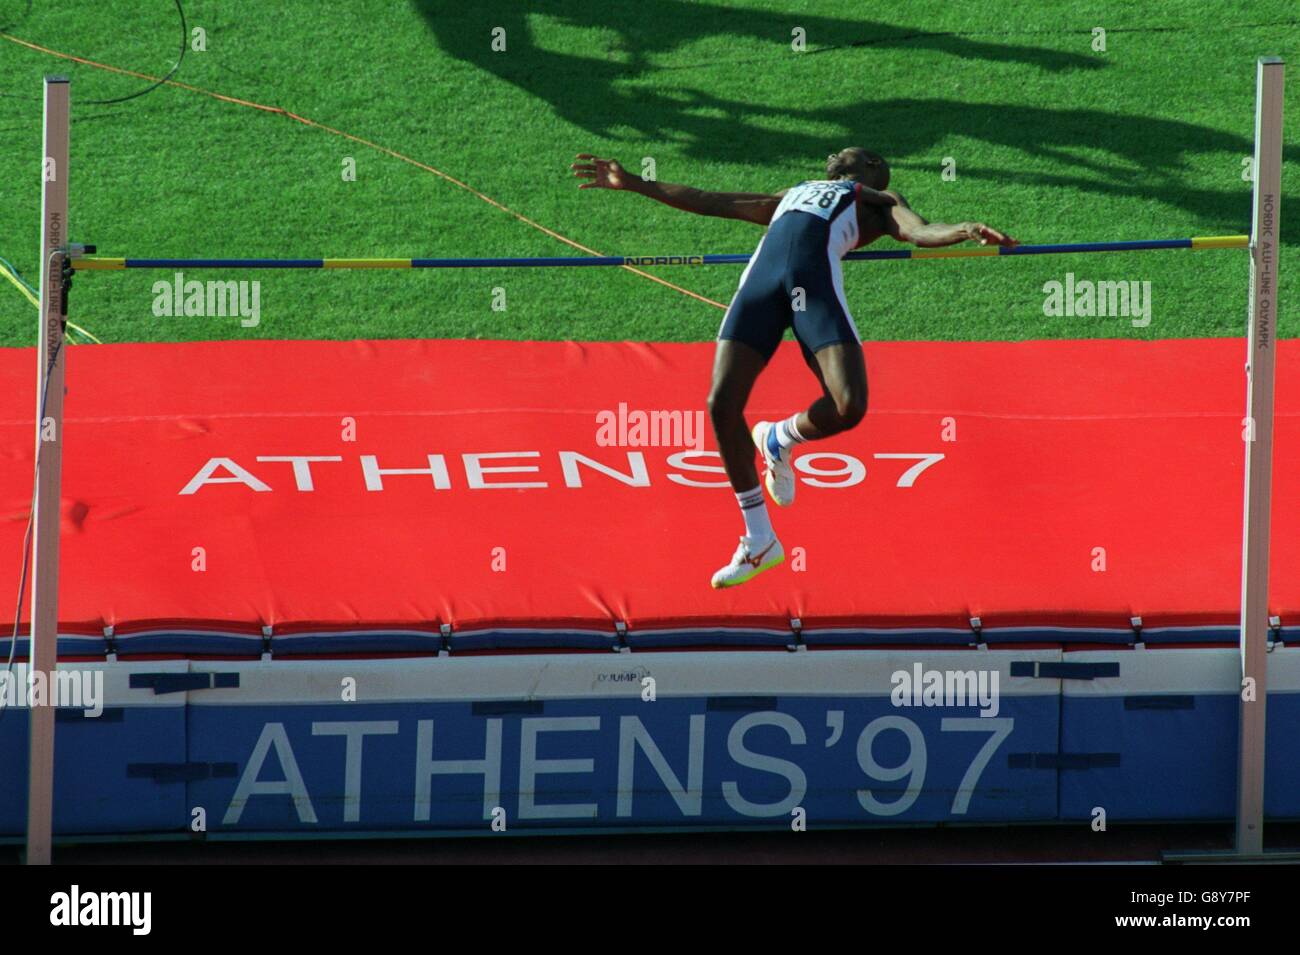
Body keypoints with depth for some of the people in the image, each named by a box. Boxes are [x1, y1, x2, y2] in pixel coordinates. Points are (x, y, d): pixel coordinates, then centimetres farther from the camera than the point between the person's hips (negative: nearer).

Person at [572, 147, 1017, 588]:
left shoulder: (880, 203, 28)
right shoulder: (790, 197, 40)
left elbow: (920, 232, 9)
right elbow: (707, 201, 44)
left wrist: (968, 232, -13)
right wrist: (632, 183, 45)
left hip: (817, 278, -4)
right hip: (763, 273, 4)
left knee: (848, 406, -24)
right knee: (722, 404, -12)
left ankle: (777, 439, 12)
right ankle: (758, 540, 4)